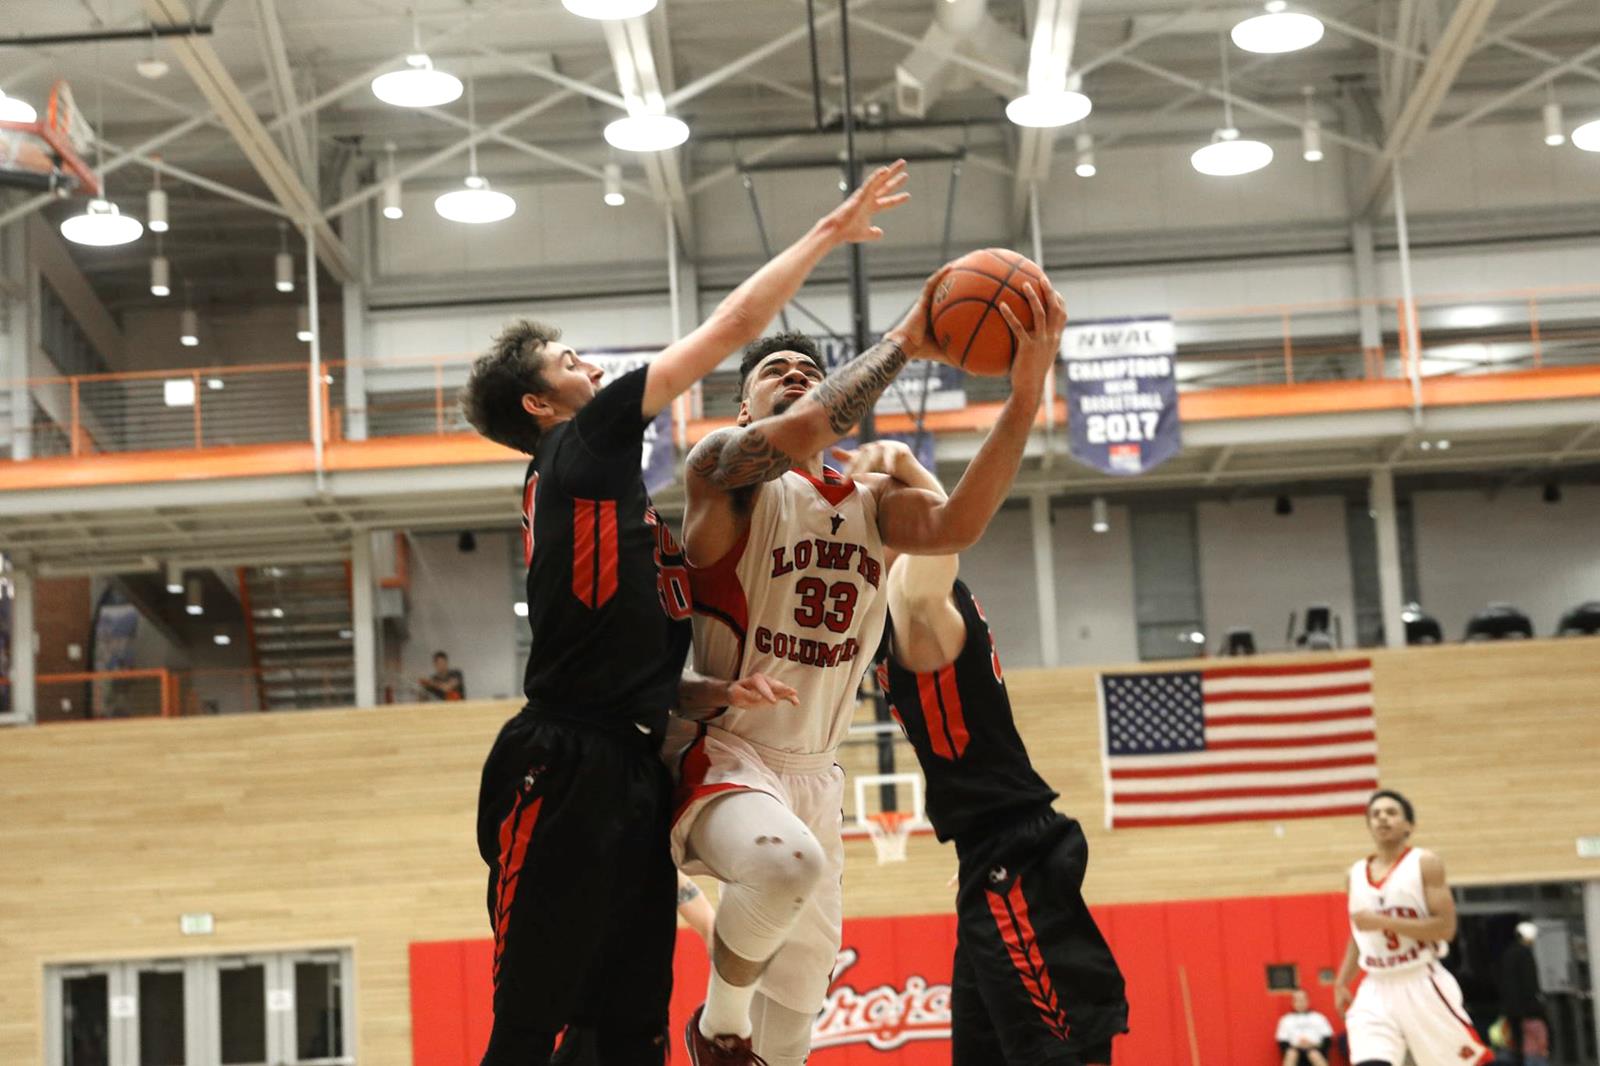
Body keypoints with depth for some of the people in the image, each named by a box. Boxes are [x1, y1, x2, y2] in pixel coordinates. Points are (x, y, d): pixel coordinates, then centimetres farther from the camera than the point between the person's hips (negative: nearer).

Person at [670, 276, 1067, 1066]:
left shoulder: (871, 503, 10)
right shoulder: (723, 467, -5)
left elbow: (957, 523, -13)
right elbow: (794, 438, -29)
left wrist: (1027, 389, -24)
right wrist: (902, 343, -20)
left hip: (813, 774, 6)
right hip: (721, 754, -6)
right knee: (786, 861, -38)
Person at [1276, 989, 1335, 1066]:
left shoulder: (1318, 1017, 21)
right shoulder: (1286, 1020, 21)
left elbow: (1328, 1040, 10)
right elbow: (1282, 1043, 10)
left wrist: (1314, 1044, -8)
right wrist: (1296, 1045, -8)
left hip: (1316, 1050, 0)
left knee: (1314, 1054, -37)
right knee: (1291, 1053, -35)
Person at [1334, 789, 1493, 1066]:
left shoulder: (1425, 864, -6)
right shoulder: (1355, 875, 10)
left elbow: (1445, 928, -15)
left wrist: (1383, 922, -21)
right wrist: (1341, 983, 9)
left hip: (1421, 985, -3)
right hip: (1376, 989, 4)